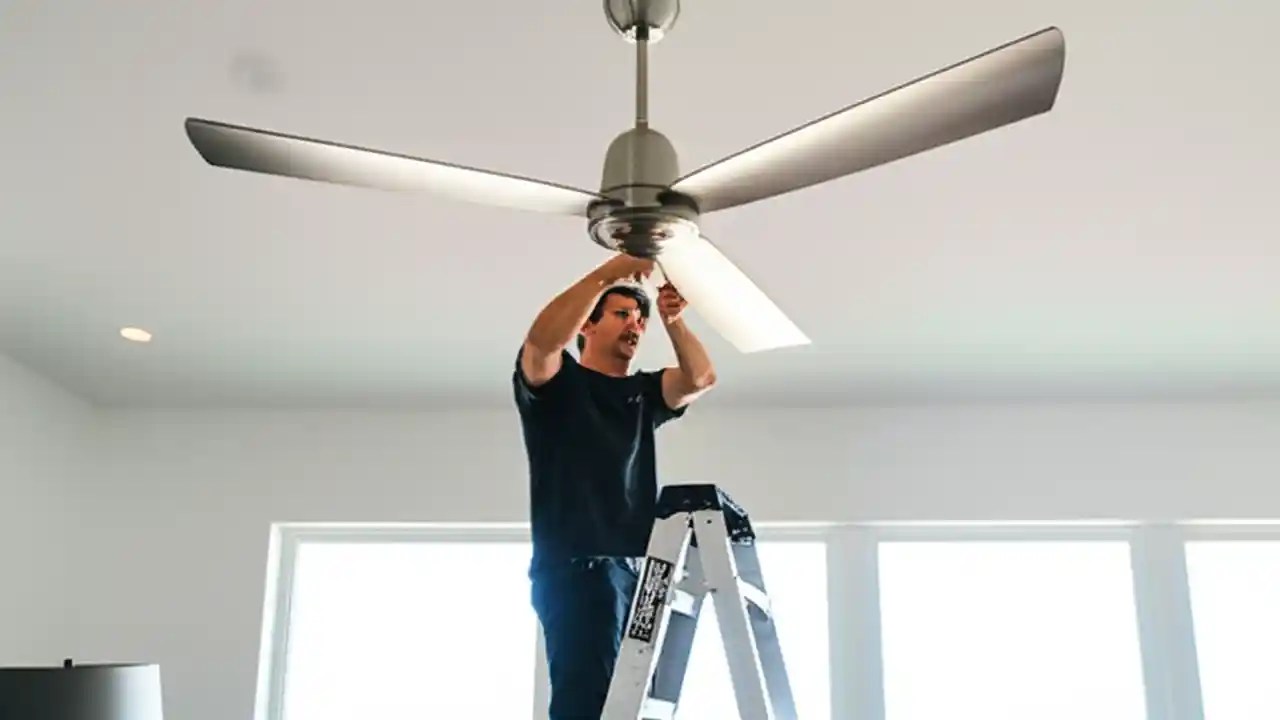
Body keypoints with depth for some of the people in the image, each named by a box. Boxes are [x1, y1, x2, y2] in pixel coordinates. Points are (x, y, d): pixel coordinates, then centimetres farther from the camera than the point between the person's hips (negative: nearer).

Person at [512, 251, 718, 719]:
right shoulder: (556, 382, 4)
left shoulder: (643, 394, 21)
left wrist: (672, 321, -9)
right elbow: (541, 339, -18)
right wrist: (609, 273, -16)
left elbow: (701, 378, 6)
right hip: (576, 569, -7)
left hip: (636, 573, 7)